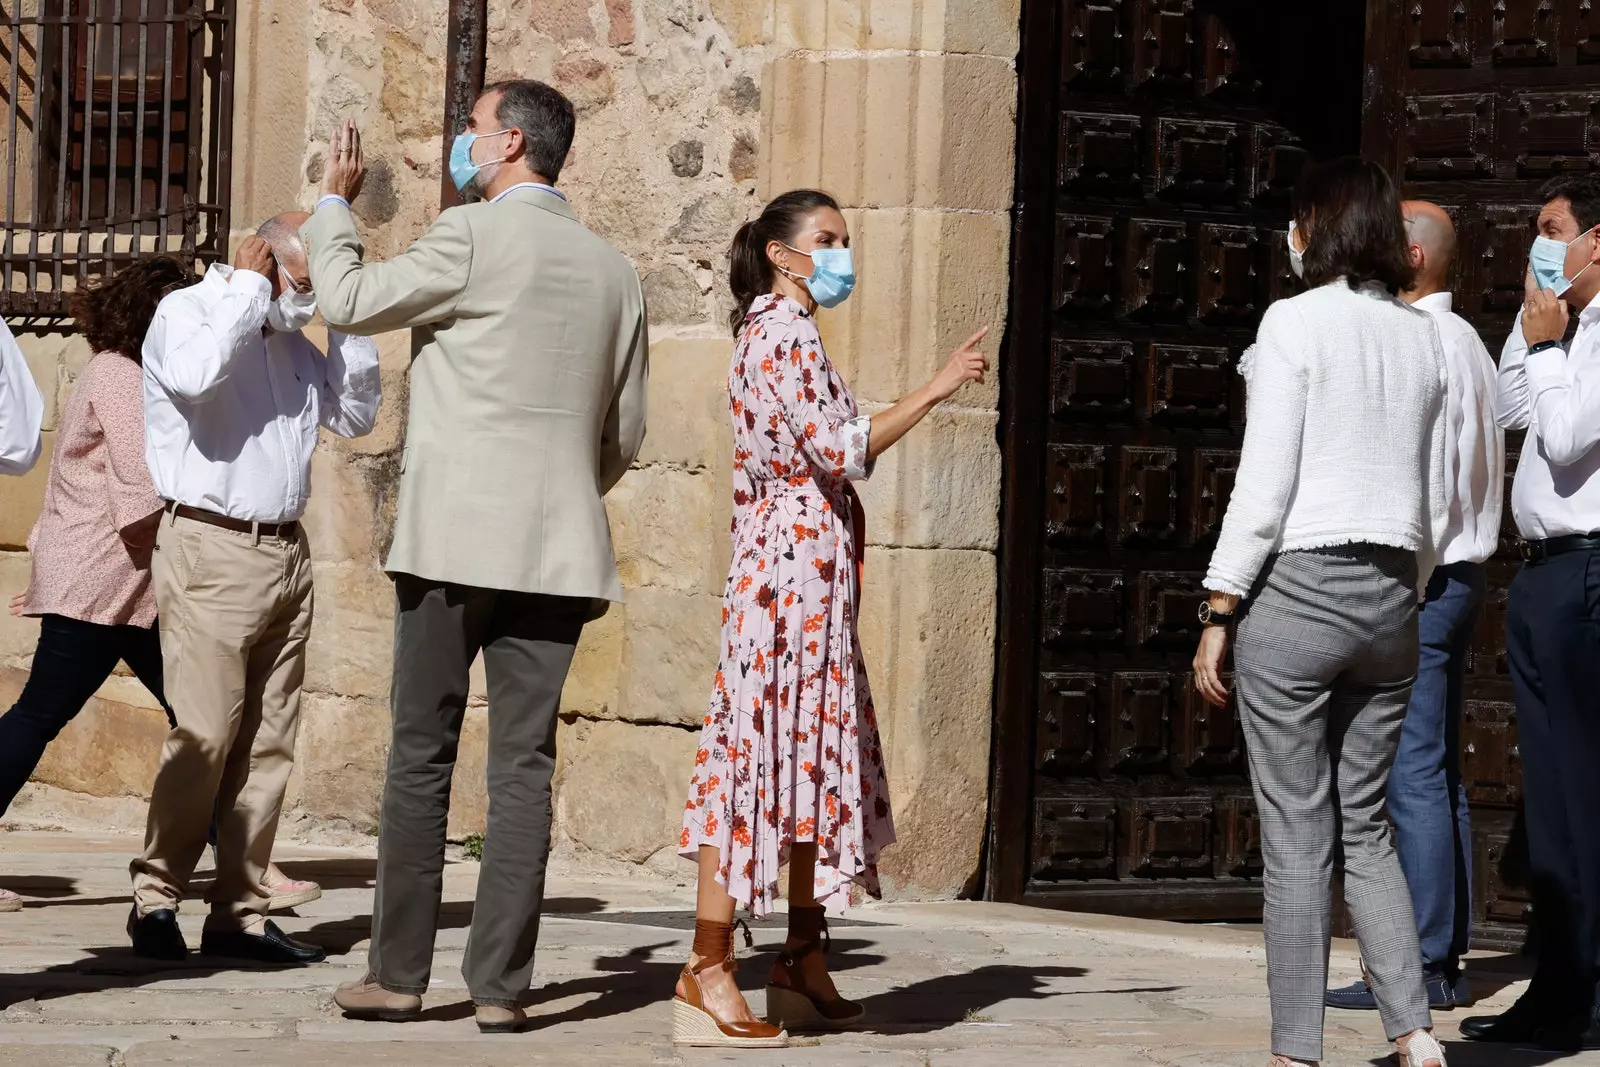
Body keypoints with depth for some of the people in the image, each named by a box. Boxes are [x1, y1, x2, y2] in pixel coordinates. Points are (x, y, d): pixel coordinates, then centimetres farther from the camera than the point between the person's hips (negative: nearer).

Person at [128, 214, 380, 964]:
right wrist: (248, 286, -13)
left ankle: (239, 915, 5)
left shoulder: (292, 341, 20)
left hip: (285, 554, 7)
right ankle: (156, 898, -1)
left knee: (268, 745, 3)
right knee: (203, 735, -12)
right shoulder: (187, 313, -2)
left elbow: (354, 415, 20)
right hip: (212, 548, -7)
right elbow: (196, 374, -23)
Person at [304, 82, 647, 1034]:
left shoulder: (474, 236, -7)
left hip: (455, 540, -5)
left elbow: (350, 301, 2)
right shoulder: (614, 271, 12)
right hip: (558, 550, 5)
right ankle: (502, 984, 0)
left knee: (423, 756, 2)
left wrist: (336, 204, 18)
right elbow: (625, 435, 15)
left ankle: (399, 973, 4)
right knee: (525, 765, 3)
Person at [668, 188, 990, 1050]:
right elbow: (839, 450, -20)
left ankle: (805, 963, 15)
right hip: (794, 563, -10)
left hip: (803, 576, 10)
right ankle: (707, 971, -11)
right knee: (761, 753, -10)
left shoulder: (773, 332, 20)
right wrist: (935, 391, -18)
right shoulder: (785, 333, -11)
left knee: (812, 756, 11)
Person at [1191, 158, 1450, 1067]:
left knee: (1299, 839, -1)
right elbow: (1438, 504, 13)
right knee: (1365, 828, 13)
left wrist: (1218, 610, -7)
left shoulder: (1297, 321, -7)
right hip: (1389, 594, 5)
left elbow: (1264, 484, -11)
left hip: (1298, 587, -5)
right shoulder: (1423, 337, 10)